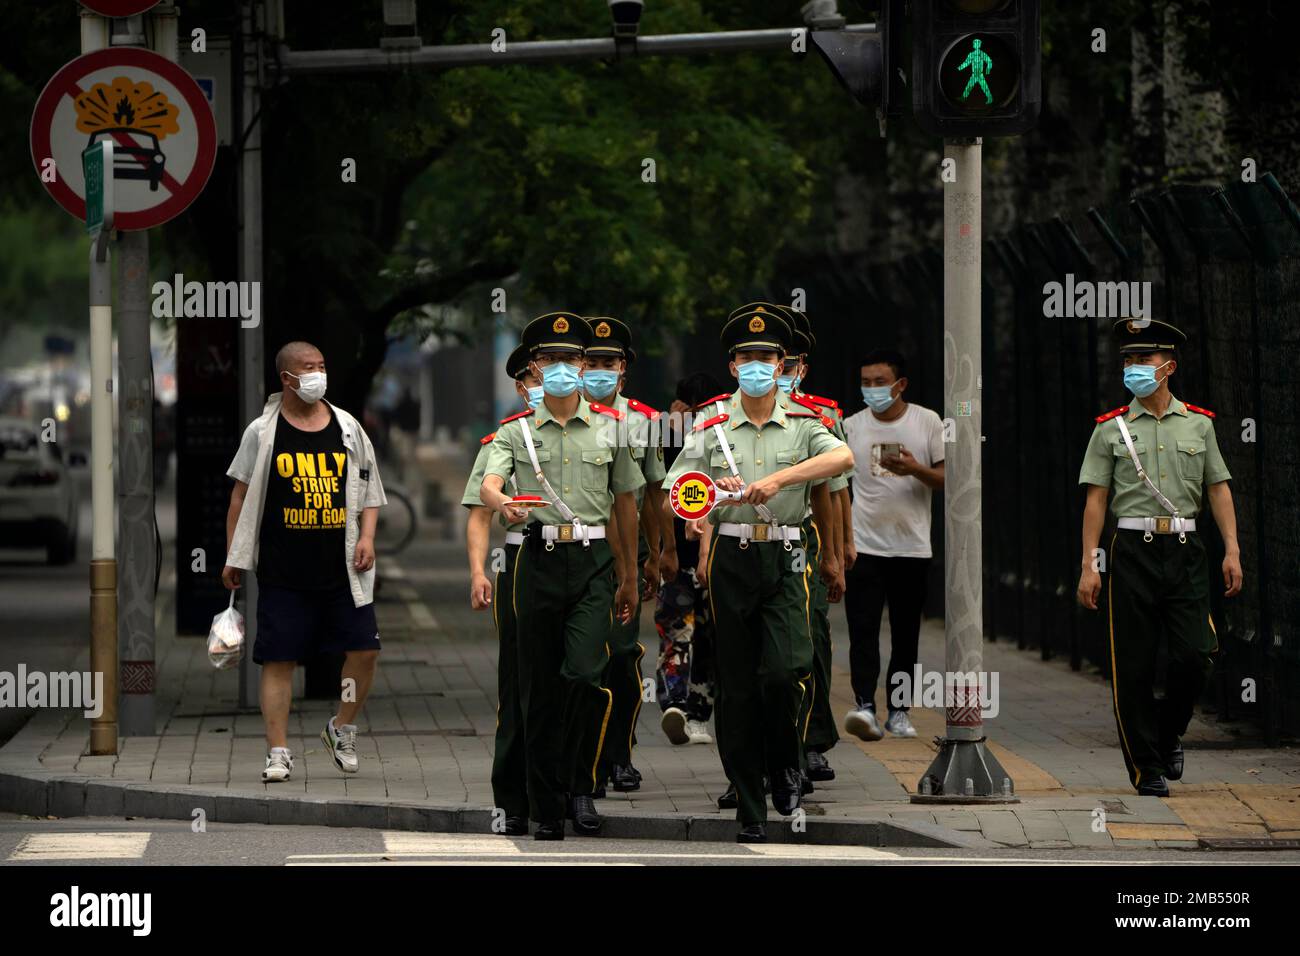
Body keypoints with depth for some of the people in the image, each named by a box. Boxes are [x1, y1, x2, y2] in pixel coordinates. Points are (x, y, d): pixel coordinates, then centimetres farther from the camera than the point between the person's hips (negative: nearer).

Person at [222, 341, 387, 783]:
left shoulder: (348, 428, 9)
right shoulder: (262, 432, 1)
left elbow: (369, 489, 16)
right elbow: (241, 495, 6)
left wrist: (366, 536, 1)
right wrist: (233, 556, 3)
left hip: (342, 569, 3)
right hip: (283, 572, -2)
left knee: (365, 648, -3)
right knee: (278, 659, -3)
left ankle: (342, 729, 19)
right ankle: (278, 752, 2)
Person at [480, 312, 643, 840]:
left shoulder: (610, 427, 9)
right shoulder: (516, 431, 6)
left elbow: (626, 505, 14)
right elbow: (488, 484, -10)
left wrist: (629, 578, 15)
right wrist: (504, 504, -35)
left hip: (594, 560, -1)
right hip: (539, 559, 1)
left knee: (585, 672, -19)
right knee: (539, 689, 3)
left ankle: (579, 785, -1)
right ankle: (547, 809, 11)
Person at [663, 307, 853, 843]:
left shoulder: (802, 426, 4)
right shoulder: (712, 429, 7)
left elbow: (843, 457, -16)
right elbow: (674, 492, 4)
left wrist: (779, 479, -27)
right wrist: (710, 488, -18)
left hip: (783, 559, -1)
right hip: (730, 558, 1)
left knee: (785, 670, -19)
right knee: (736, 684, 2)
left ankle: (785, 766, 10)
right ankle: (749, 812, 9)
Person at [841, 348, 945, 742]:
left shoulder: (928, 422, 2)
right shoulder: (851, 426, 6)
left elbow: (947, 480, 1)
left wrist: (915, 469, -18)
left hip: (911, 547, 0)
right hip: (863, 545, 0)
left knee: (905, 635, 6)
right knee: (863, 629, -14)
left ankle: (898, 711, 13)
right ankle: (865, 706, -23)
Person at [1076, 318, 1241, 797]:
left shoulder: (1198, 424, 11)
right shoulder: (1111, 429, 6)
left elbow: (1219, 489, 11)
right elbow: (1095, 499, 4)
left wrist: (1232, 550, 1)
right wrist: (1089, 565, -3)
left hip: (1185, 549, 1)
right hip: (1133, 549, -1)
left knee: (1196, 654, -10)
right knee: (1134, 666, -3)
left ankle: (1170, 733, 17)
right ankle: (1147, 768, 5)